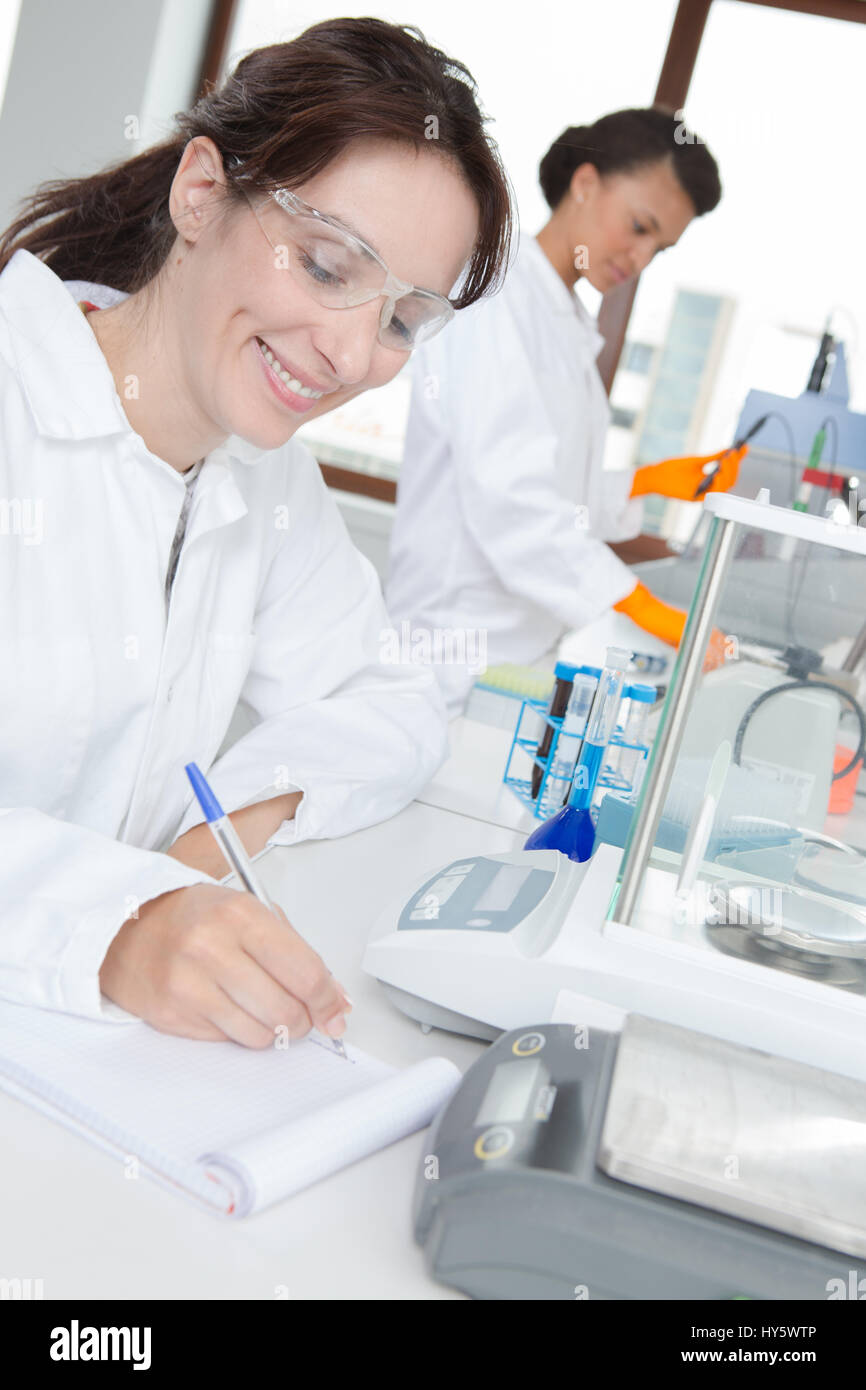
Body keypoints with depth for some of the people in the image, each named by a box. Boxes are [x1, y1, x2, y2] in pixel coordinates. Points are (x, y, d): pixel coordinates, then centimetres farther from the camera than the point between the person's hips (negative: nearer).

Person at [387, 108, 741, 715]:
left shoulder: (571, 327, 15)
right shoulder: (493, 298, -12)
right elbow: (507, 496, -26)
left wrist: (653, 482, 4)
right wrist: (652, 613, -31)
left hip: (524, 646, 8)